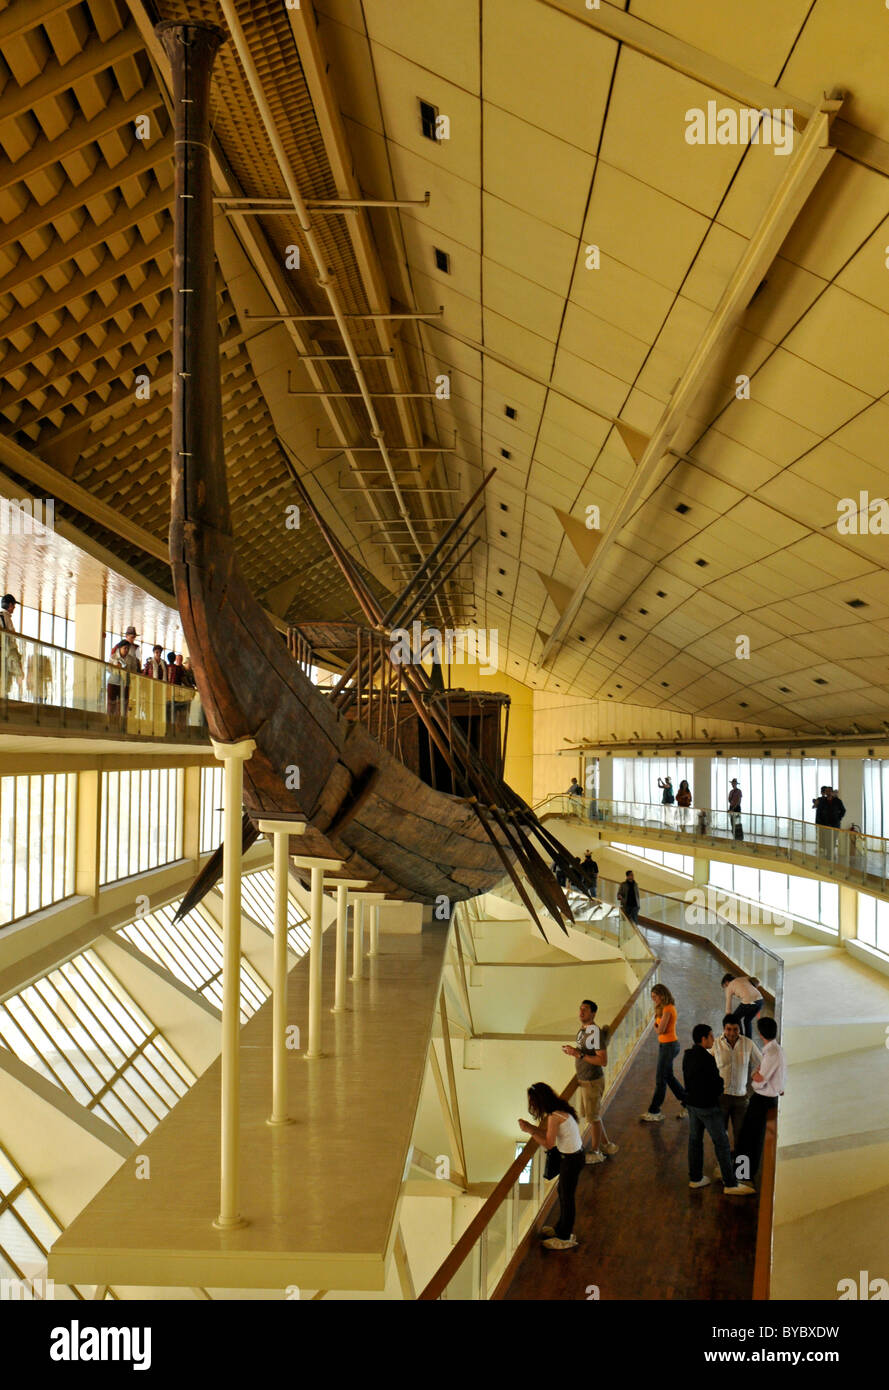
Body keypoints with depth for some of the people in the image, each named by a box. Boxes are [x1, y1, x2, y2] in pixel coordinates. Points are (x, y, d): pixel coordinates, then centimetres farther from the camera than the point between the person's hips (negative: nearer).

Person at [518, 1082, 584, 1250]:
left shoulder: (555, 1117, -26)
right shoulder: (558, 1109, 2)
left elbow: (548, 1143, -20)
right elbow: (548, 1133, 8)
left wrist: (530, 1131, -18)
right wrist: (529, 1126, 1)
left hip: (571, 1159, -9)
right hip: (574, 1154, 9)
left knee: (566, 1196, 6)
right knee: (563, 1192, 24)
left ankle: (565, 1238, 21)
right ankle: (561, 1228, 41)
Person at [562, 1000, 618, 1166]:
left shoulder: (595, 1031, -24)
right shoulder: (582, 1030, 5)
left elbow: (603, 1060, -27)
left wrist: (579, 1054, -29)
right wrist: (573, 1051, 1)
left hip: (593, 1081, -10)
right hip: (584, 1080, 10)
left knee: (593, 1117, 5)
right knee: (589, 1114, 21)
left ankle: (595, 1152, 21)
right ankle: (607, 1145, 36)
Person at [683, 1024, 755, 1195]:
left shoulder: (687, 1055, 1)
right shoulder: (706, 1059, -25)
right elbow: (717, 1084, -18)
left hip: (692, 1103, 8)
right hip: (708, 1107, -8)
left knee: (695, 1140, 17)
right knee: (721, 1143, 1)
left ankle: (695, 1178, 26)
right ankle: (730, 1184, 7)